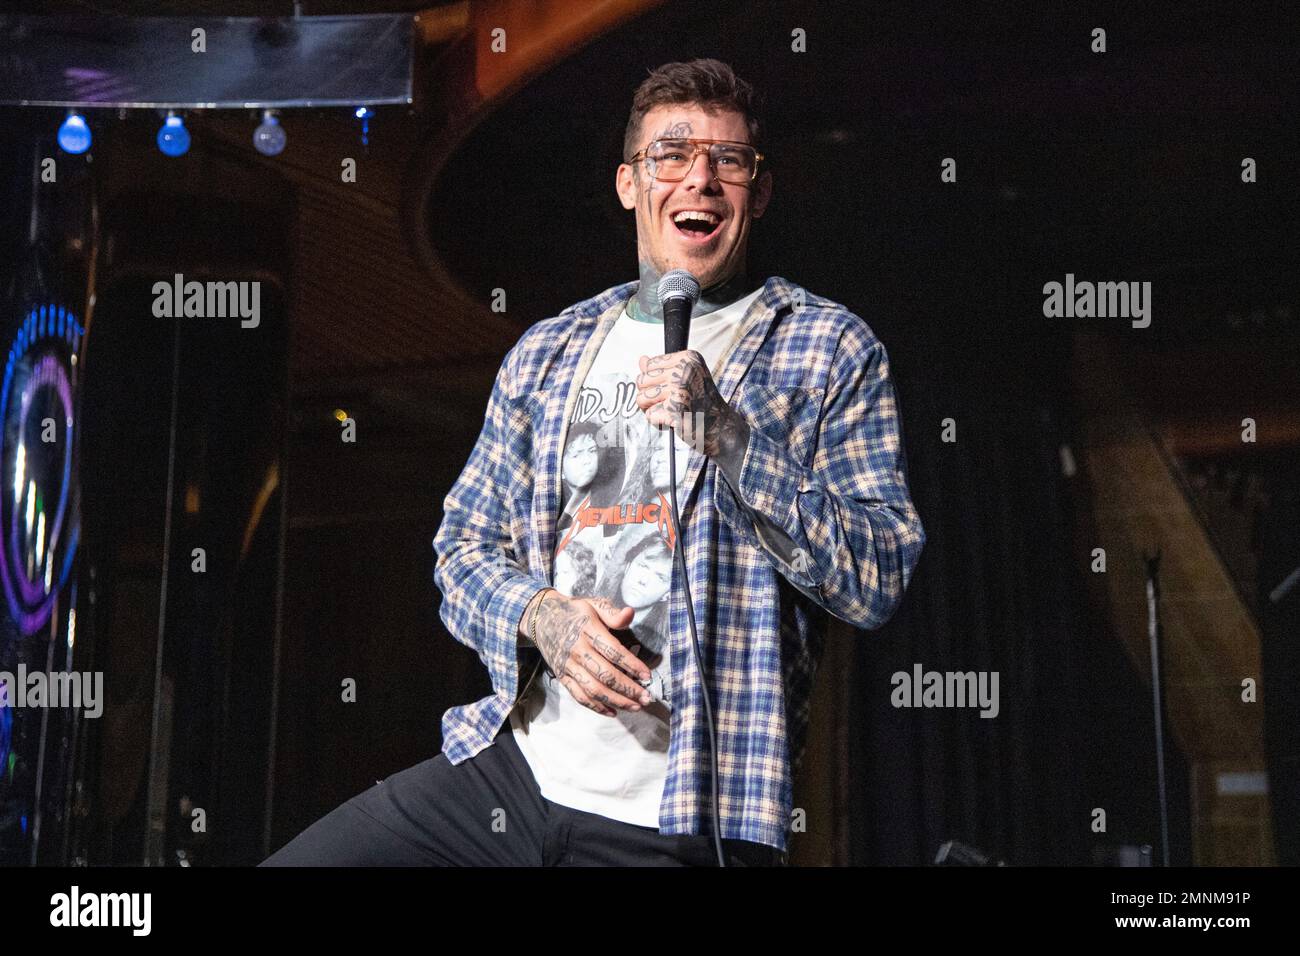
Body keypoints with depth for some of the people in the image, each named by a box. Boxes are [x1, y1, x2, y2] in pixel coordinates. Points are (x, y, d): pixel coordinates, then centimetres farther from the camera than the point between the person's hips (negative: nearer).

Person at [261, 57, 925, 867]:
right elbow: (464, 545, 15)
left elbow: (879, 582, -8)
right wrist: (540, 614, -7)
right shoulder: (546, 352, 12)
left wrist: (726, 435, -18)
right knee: (290, 861, 0)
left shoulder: (832, 350, 0)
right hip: (505, 770, 4)